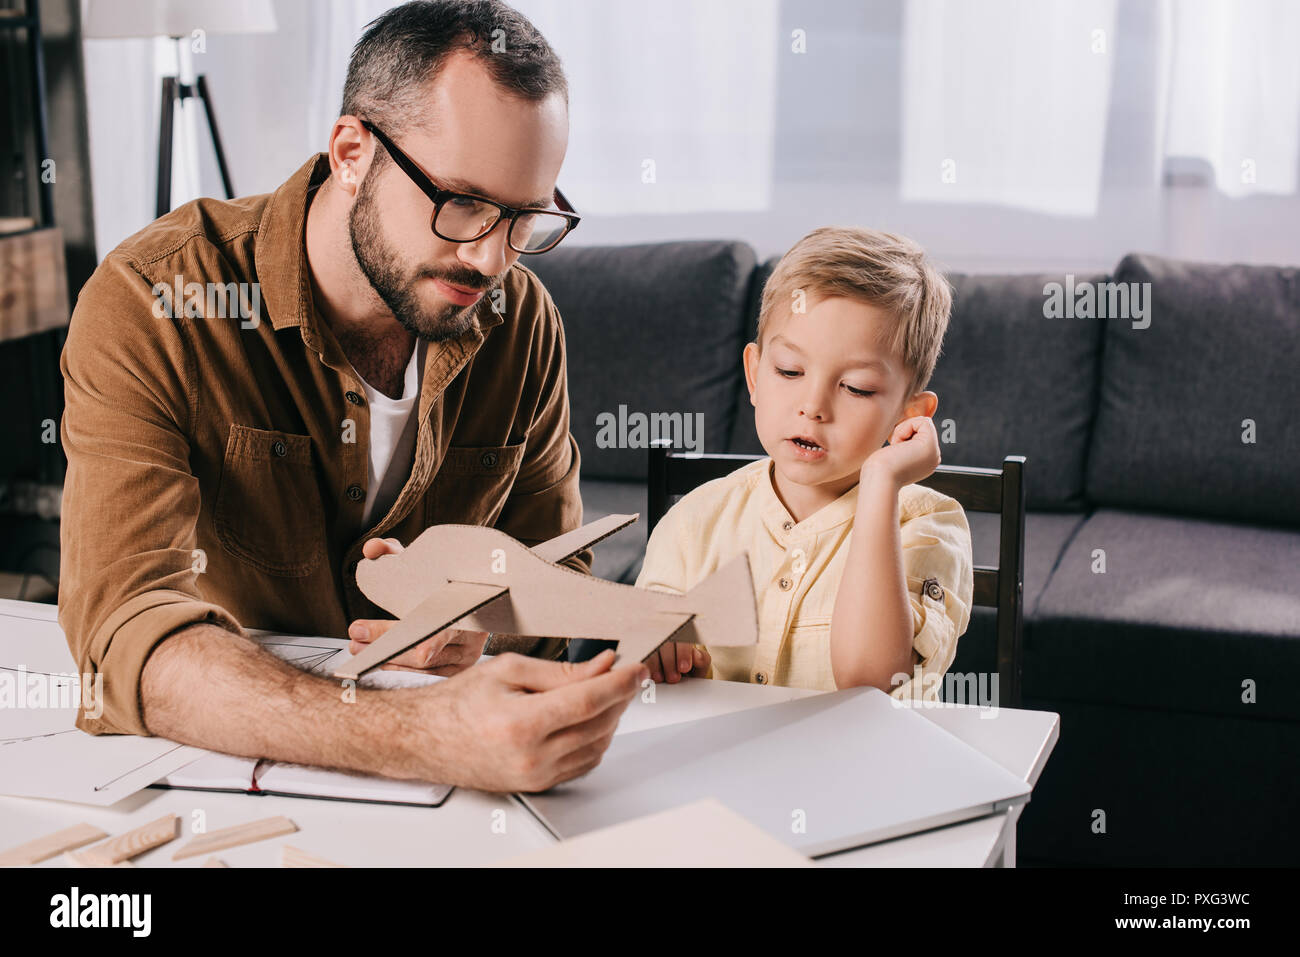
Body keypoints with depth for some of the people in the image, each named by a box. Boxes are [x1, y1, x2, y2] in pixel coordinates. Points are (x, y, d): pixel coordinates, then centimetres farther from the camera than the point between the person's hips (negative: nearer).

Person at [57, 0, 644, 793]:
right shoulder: (149, 307, -19)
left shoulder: (522, 323, -4)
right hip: (183, 772, -2)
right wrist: (421, 737, -43)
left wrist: (487, 622, -17)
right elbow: (131, 632, -30)